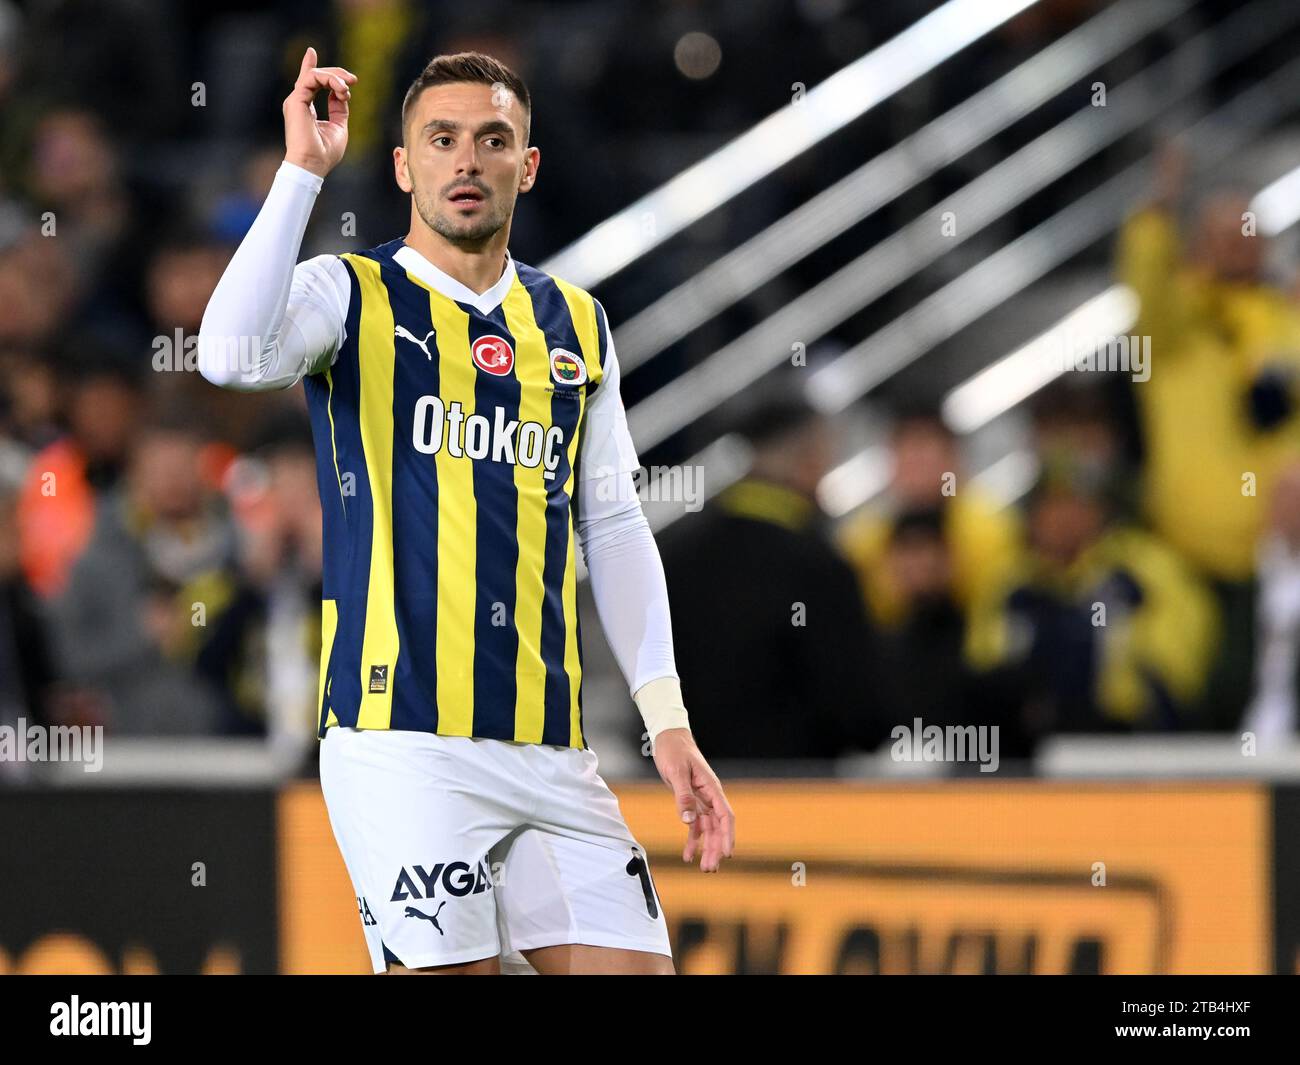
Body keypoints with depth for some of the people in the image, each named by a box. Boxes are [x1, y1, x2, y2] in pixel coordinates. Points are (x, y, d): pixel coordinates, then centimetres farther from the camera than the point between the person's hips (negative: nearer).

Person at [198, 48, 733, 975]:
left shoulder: (575, 325, 16)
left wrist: (668, 721, 11)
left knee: (633, 964, -3)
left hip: (551, 750, 5)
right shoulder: (351, 295, 2)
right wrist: (303, 169, -18)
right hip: (404, 742, -5)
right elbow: (234, 355, -20)